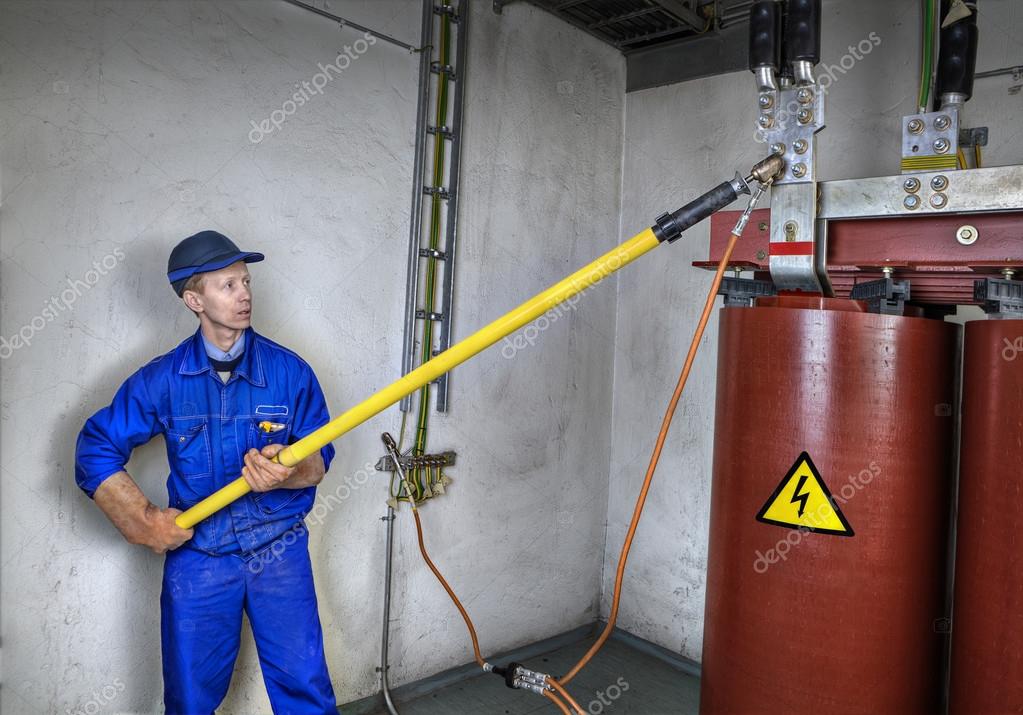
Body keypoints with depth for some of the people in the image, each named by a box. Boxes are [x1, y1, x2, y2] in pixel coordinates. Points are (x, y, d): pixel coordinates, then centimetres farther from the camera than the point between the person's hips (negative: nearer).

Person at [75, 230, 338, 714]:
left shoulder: (289, 371, -6)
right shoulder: (162, 379, -5)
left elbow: (319, 458, -3)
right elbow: (96, 452, 2)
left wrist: (287, 471, -25)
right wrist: (144, 521, -5)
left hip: (280, 554, 0)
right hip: (196, 554, 1)